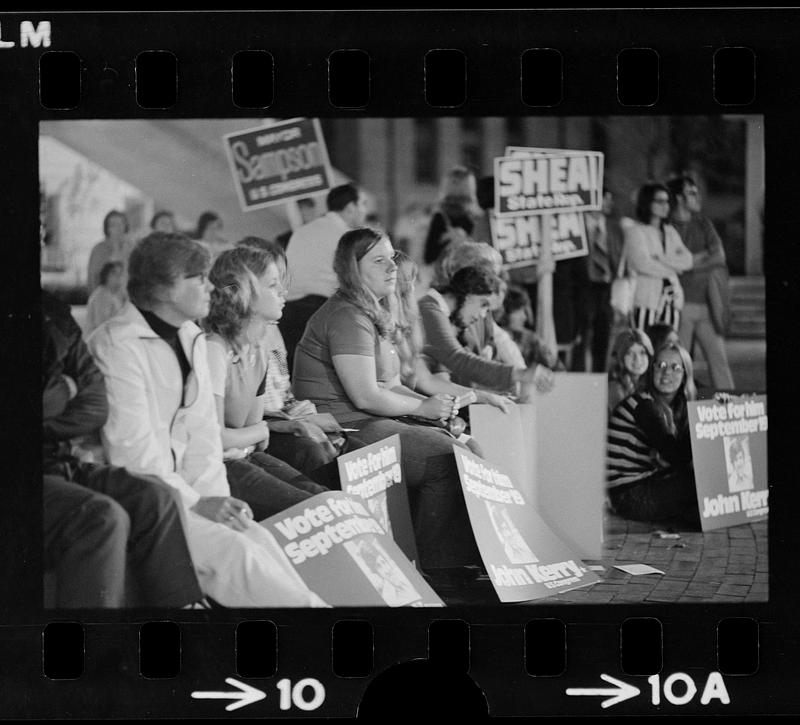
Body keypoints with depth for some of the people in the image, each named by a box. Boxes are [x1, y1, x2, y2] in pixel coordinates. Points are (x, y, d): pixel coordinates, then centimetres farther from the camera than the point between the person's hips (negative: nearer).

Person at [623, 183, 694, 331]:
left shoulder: (670, 232, 19)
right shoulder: (635, 230, 1)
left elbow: (687, 260, 5)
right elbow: (642, 263, -12)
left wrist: (660, 258, -9)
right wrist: (670, 270, 1)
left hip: (671, 301, 5)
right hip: (646, 300, -5)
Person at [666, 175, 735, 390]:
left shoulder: (703, 223, 15)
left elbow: (719, 256, 5)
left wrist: (689, 262, -5)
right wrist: (703, 257, -4)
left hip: (706, 302, 4)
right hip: (680, 304, -4)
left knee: (718, 356, 1)